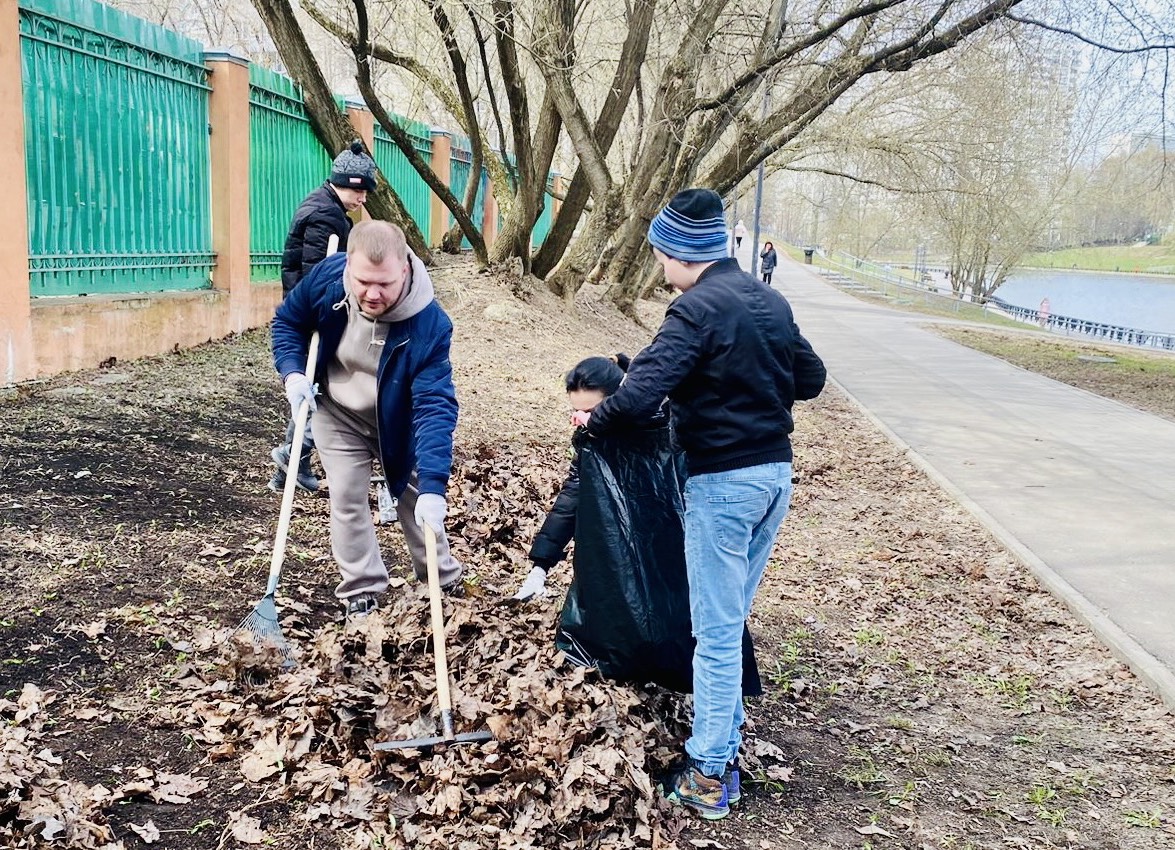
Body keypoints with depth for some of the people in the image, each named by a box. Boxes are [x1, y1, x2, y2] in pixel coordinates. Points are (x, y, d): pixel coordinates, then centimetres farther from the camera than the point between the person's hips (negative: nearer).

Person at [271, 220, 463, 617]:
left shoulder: (429, 324, -37)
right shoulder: (326, 276, -27)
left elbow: (434, 405, -41)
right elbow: (287, 321, -6)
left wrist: (433, 485, -48)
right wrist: (293, 372, -23)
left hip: (397, 420, -1)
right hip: (337, 413, 2)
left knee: (417, 500, 14)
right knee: (347, 499, 2)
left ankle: (443, 580, 36)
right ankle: (362, 590, 20)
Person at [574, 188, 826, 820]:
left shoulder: (697, 309, -15)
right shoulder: (771, 301, 10)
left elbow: (641, 392, -23)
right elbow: (810, 378, 19)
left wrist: (595, 420, -6)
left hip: (724, 482, -8)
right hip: (776, 473, 8)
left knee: (716, 631, 0)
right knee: (733, 619, 18)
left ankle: (708, 776, 9)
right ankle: (726, 742, 27)